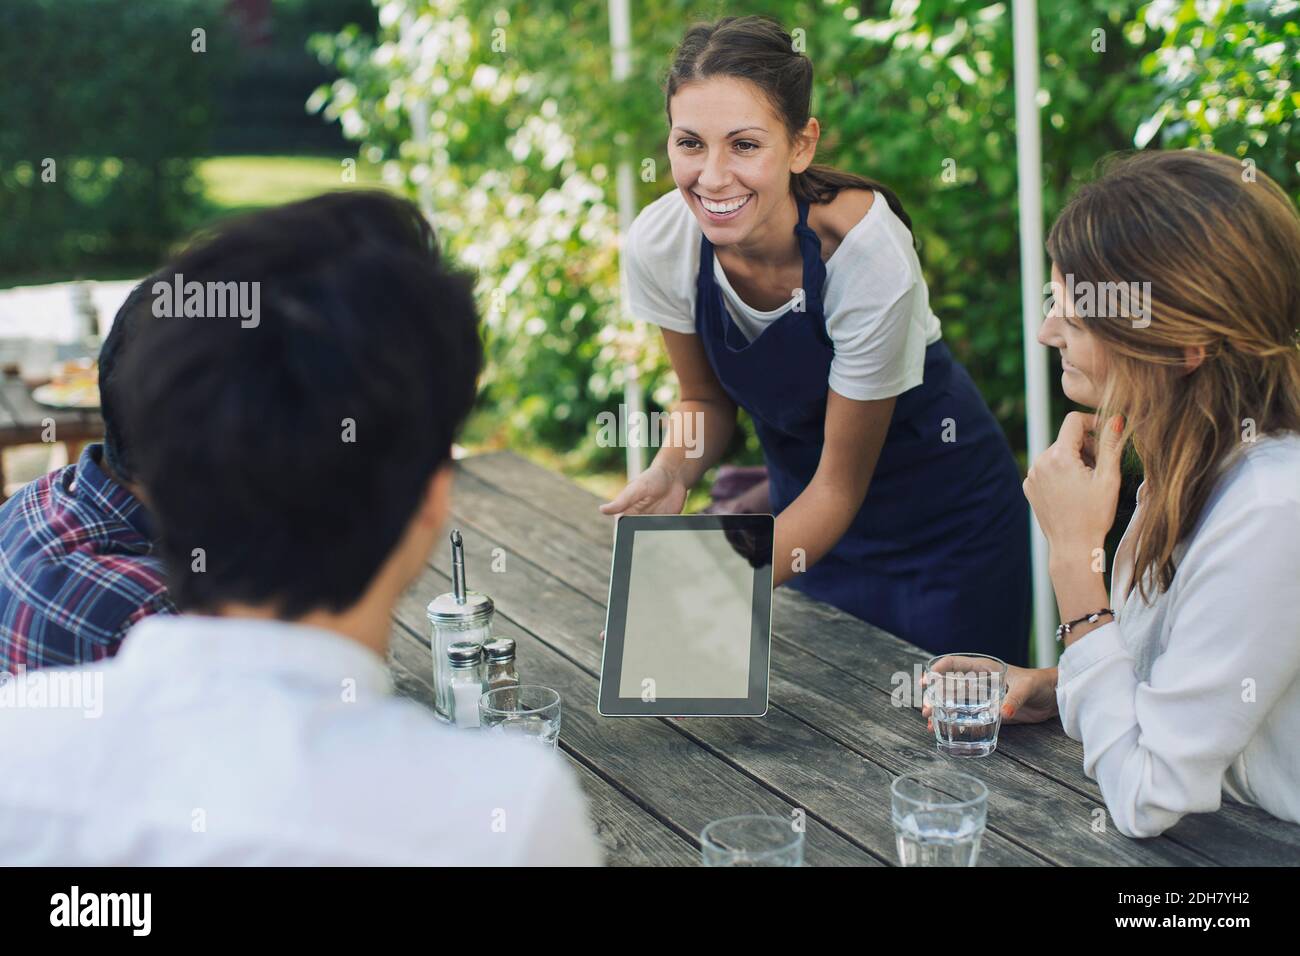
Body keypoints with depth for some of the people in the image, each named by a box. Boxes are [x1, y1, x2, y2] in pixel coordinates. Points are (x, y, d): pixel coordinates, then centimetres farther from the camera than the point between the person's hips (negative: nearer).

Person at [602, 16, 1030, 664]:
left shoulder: (869, 255, -33)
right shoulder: (656, 246, -21)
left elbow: (840, 487, -24)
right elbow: (707, 400, -2)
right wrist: (672, 471, -24)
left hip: (939, 512, -3)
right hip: (802, 499, 3)